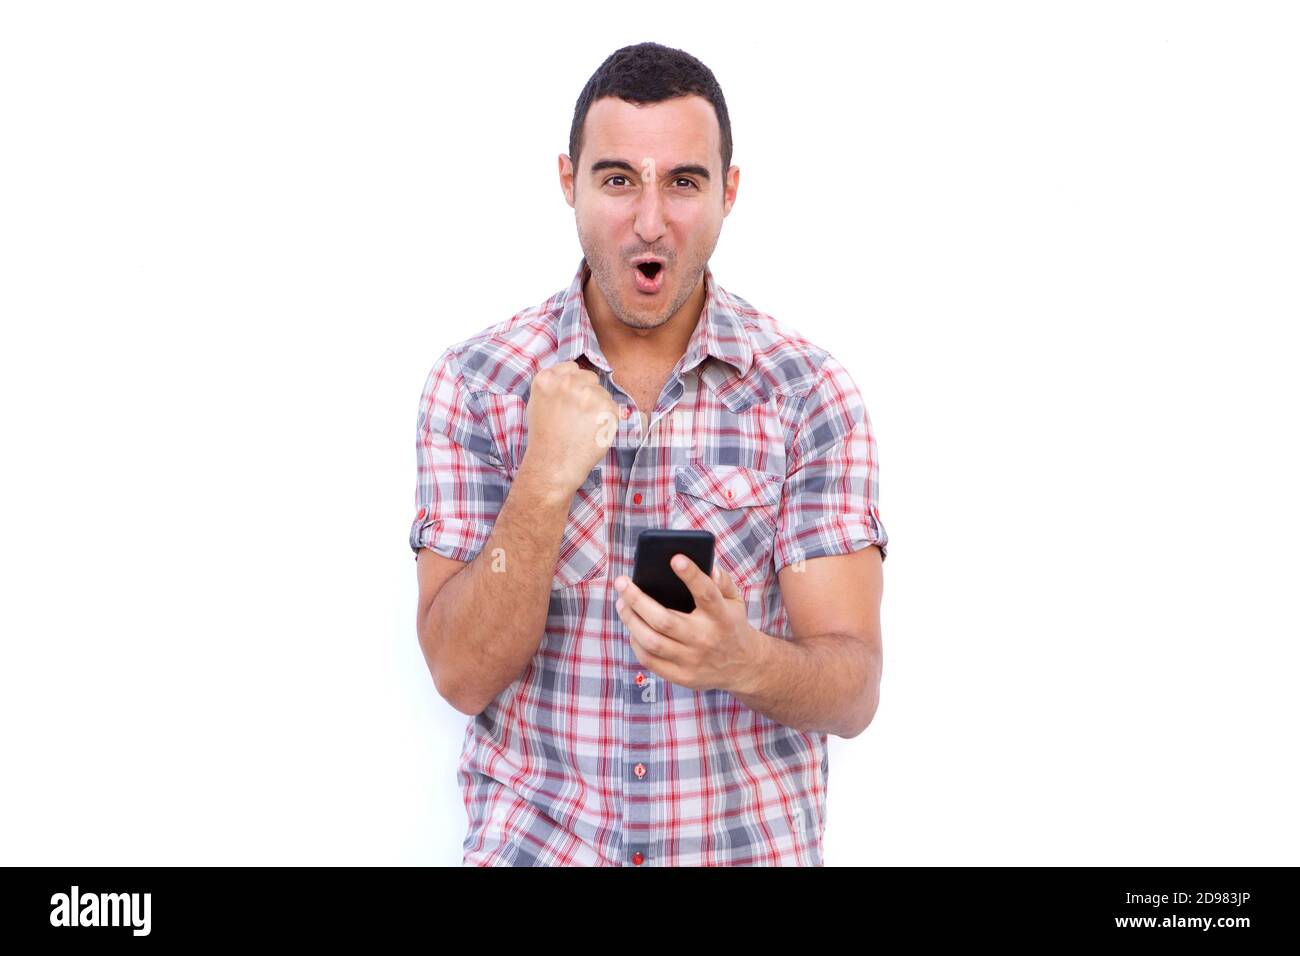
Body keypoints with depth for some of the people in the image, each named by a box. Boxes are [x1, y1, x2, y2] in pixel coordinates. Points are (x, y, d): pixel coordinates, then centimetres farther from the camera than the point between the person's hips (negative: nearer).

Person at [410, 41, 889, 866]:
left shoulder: (809, 391, -10)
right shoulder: (474, 382, -8)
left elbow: (855, 688, -12)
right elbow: (462, 674, -12)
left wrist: (745, 661, -33)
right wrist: (545, 485, -25)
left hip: (752, 843, 1)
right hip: (533, 841, 0)